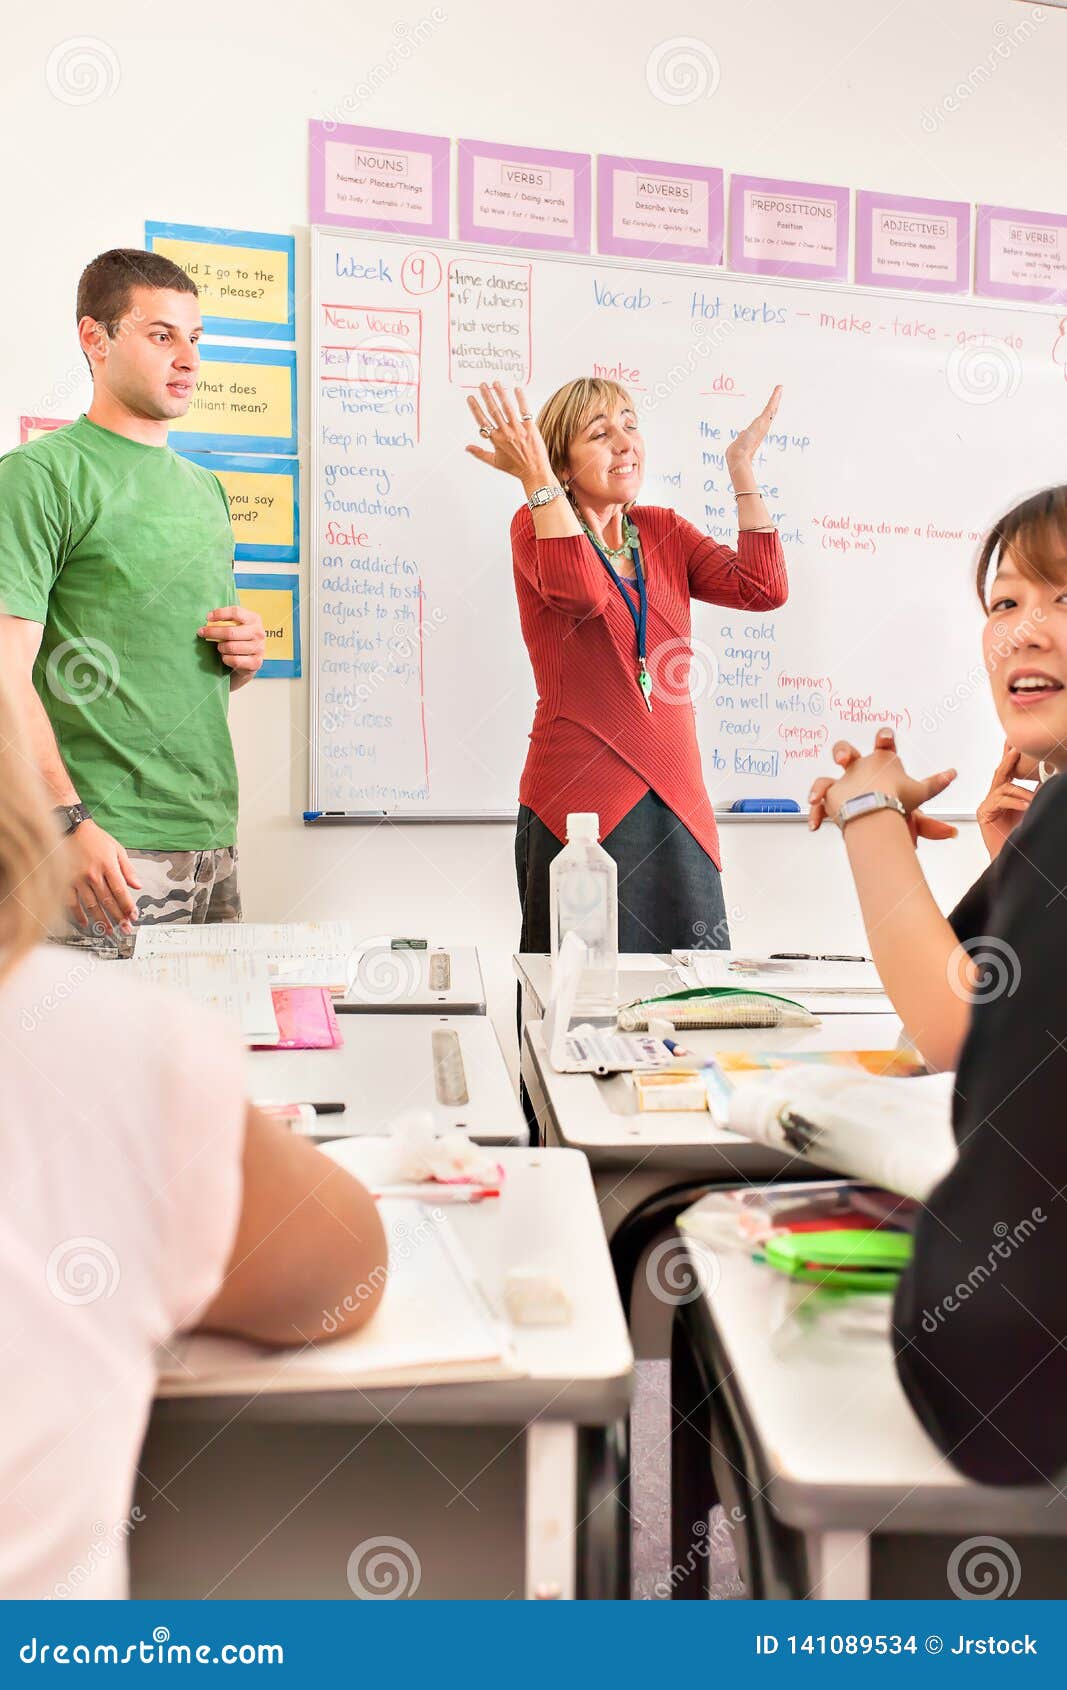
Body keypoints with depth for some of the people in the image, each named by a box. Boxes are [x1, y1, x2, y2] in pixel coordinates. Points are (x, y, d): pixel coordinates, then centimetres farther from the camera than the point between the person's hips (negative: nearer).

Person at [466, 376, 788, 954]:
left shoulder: (664, 531, 15)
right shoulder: (538, 525, 1)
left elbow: (763, 589, 1)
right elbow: (579, 592, -22)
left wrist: (742, 469, 3)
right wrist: (536, 475, -22)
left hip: (676, 806, 5)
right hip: (579, 804, -4)